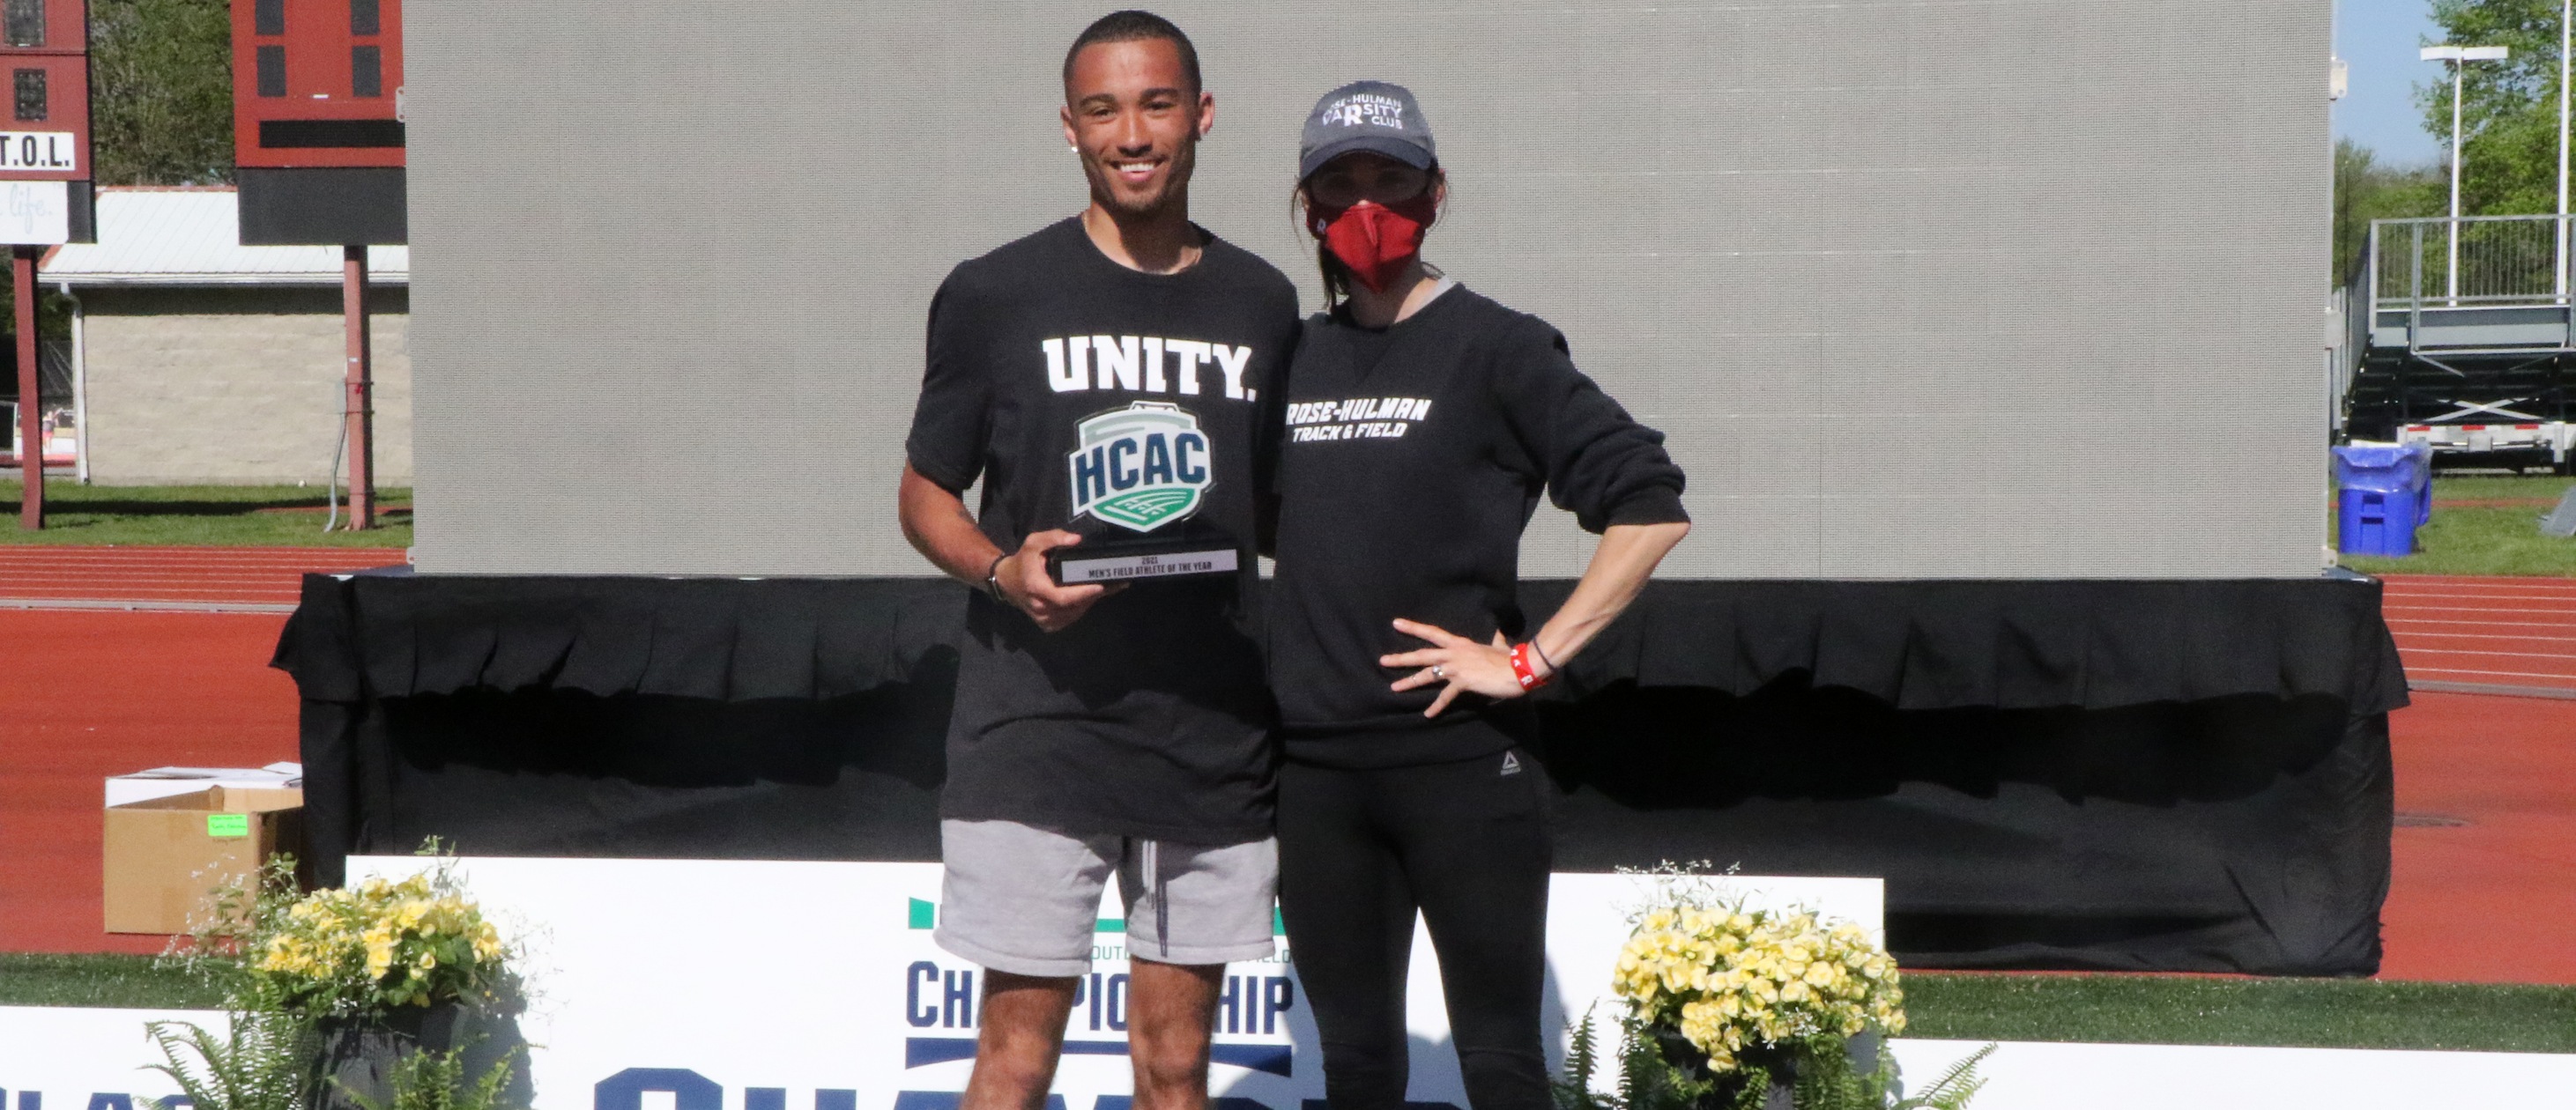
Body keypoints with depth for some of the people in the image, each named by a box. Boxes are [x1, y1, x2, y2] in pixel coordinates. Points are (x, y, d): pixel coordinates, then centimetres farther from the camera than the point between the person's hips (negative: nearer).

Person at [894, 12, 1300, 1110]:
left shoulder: (1263, 305, 8)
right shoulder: (994, 295, 0)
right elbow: (925, 494, 6)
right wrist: (1006, 571, -15)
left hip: (1213, 730, 3)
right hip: (1036, 727, -3)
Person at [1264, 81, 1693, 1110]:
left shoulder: (1496, 349, -4)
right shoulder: (1291, 359, 11)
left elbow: (1651, 507, -10)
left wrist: (1531, 658, -12)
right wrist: (1281, 655, 10)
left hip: (1463, 762, -5)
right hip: (1315, 769, 5)